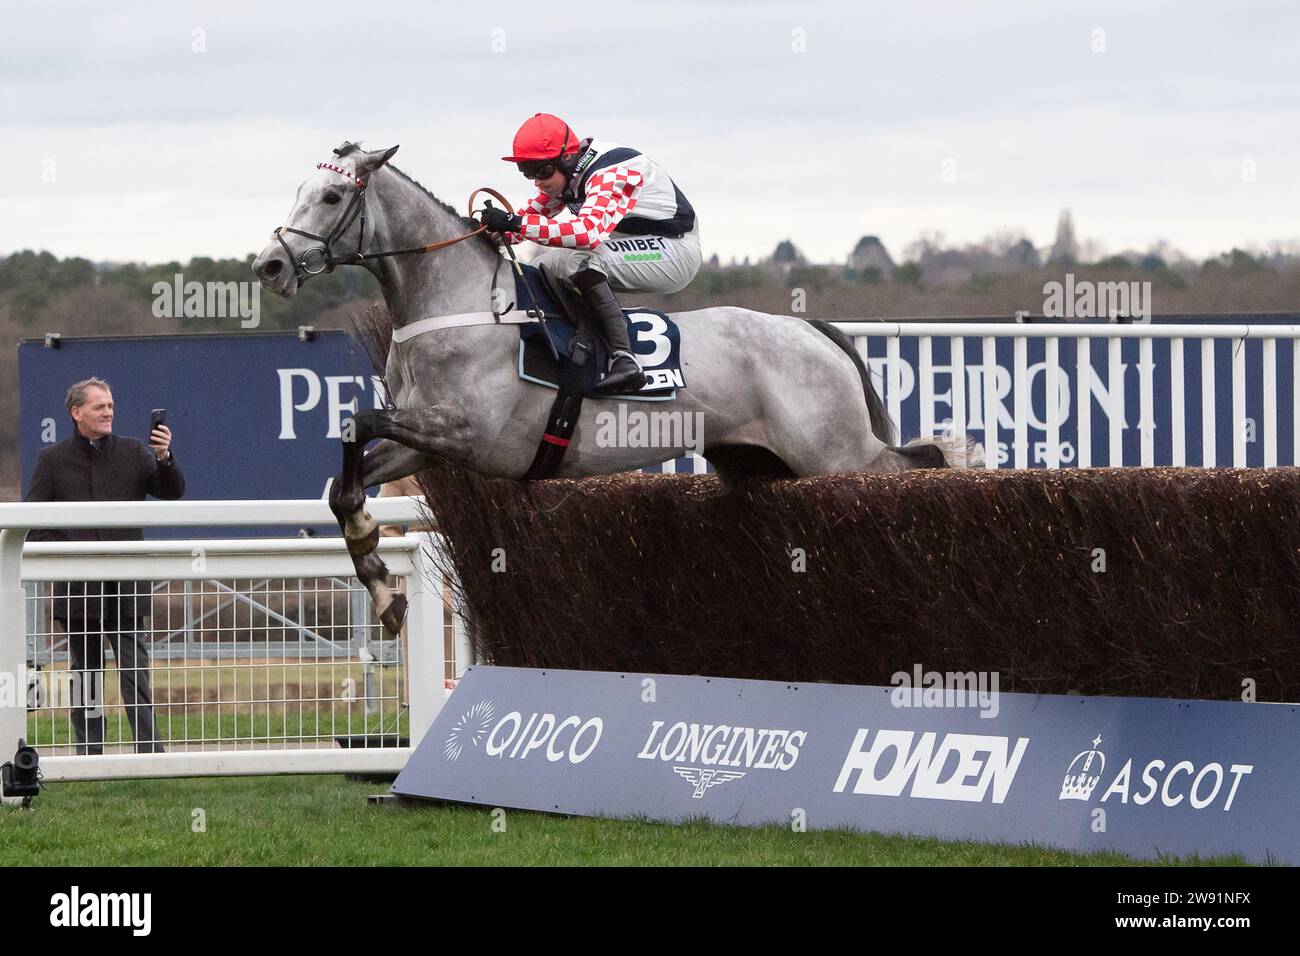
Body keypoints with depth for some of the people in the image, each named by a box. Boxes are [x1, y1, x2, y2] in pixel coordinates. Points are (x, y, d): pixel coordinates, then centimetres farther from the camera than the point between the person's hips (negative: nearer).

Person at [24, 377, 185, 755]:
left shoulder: (133, 452, 9)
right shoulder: (53, 459, 5)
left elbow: (172, 492, 2)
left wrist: (164, 457, -15)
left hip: (127, 588, 0)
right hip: (79, 589, 0)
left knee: (136, 673, -4)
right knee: (85, 674, 6)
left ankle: (149, 751, -6)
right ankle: (89, 753, 11)